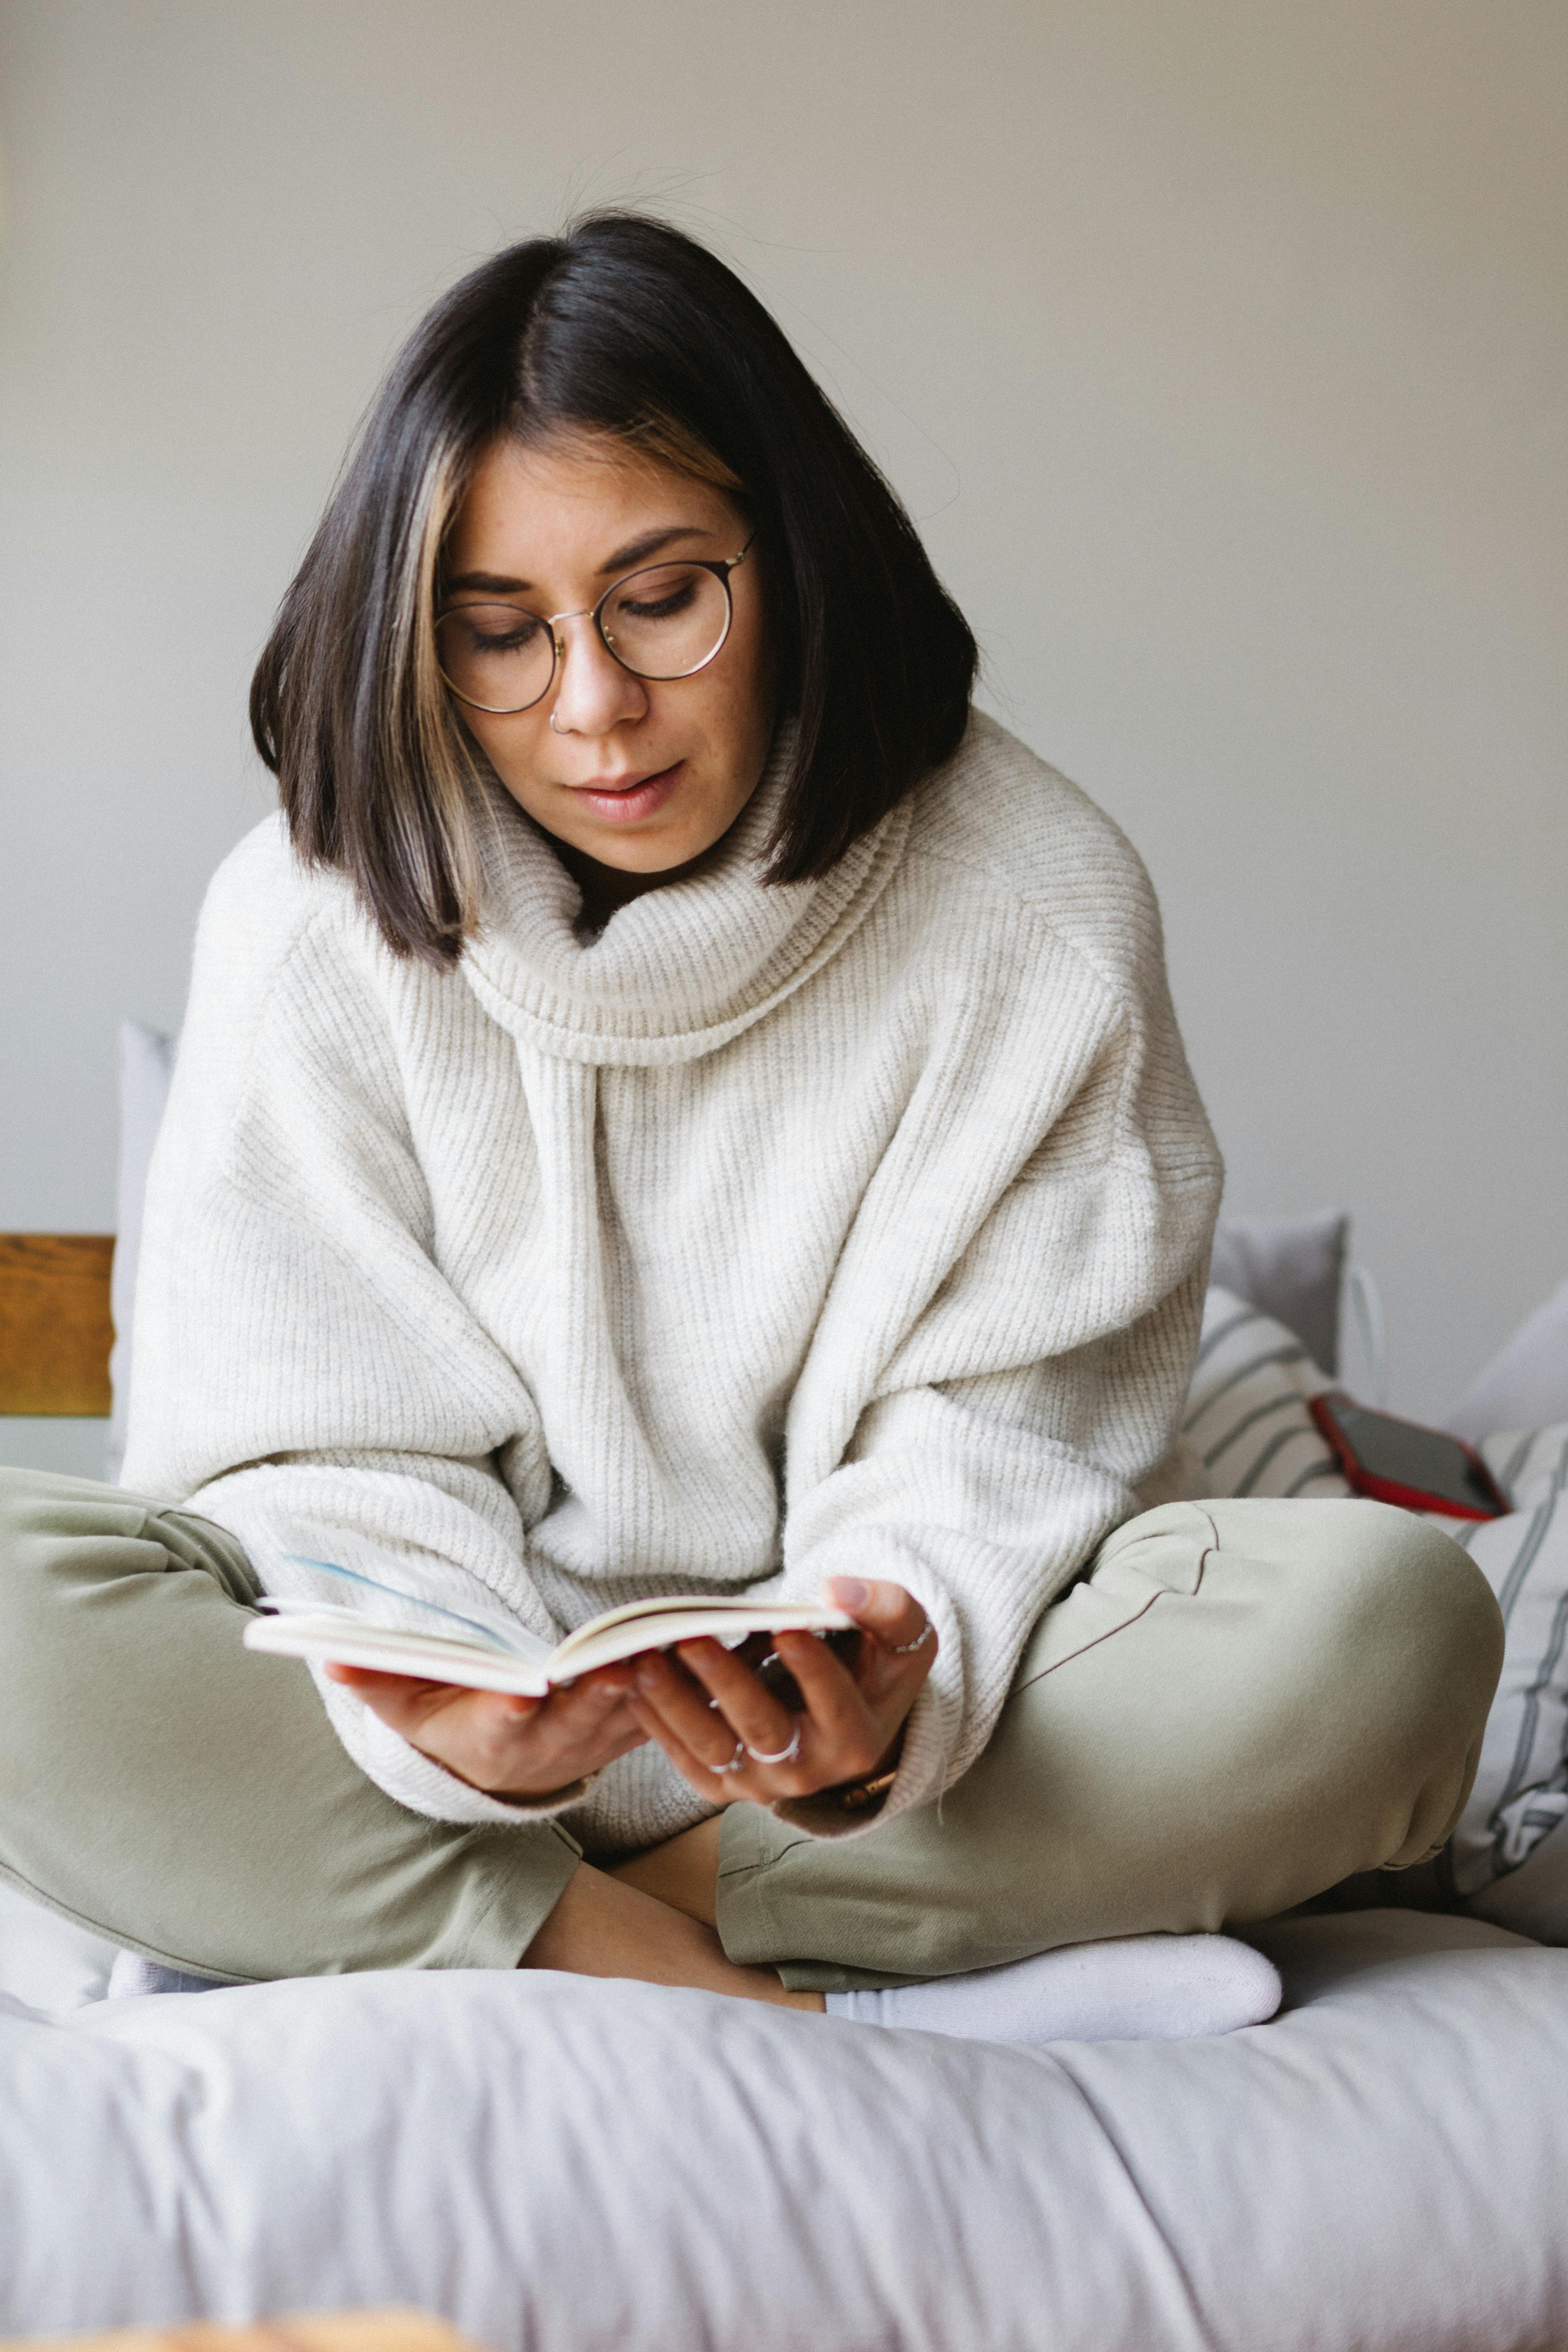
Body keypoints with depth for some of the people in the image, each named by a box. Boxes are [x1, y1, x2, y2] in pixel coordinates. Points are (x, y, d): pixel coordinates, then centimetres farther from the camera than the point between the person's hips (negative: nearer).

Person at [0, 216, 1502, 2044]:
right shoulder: (313, 918, -6)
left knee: (1389, 1621, -26)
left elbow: (1002, 1429, -7)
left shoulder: (1036, 911, -7)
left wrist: (886, 1686, -30)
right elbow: (322, 1448, -6)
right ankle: (820, 2015, -27)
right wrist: (459, 1721, -28)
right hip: (466, 1670, 0)